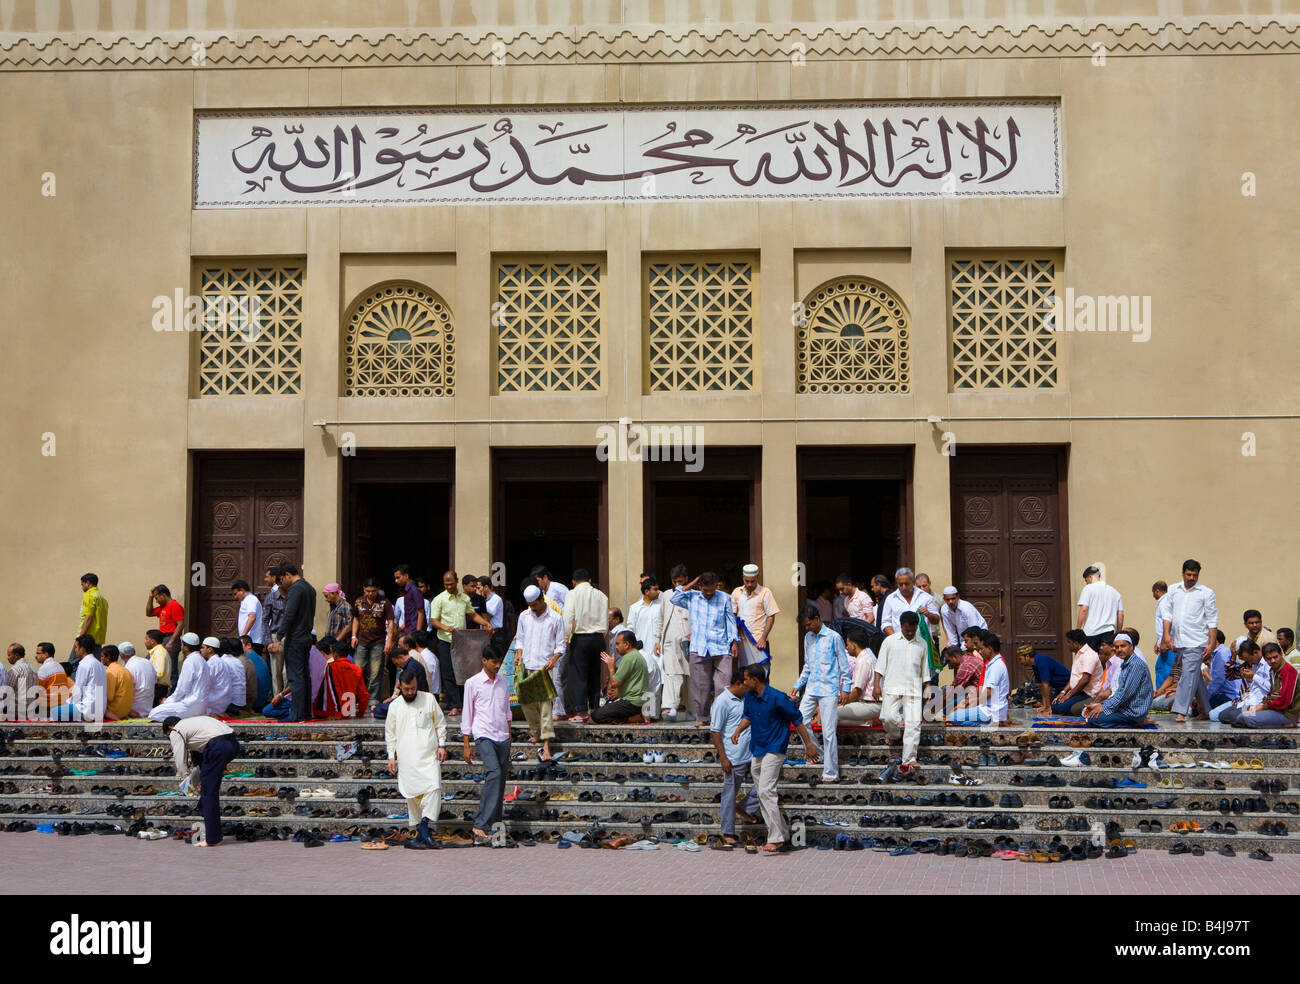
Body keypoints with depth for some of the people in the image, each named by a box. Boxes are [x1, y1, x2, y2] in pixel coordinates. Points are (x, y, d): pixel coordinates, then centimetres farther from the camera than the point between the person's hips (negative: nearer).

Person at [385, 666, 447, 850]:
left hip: (429, 755, -1)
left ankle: (425, 827, -18)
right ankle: (421, 831, 8)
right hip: (407, 758, 1)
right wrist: (391, 756, 8)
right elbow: (390, 733, 14)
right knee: (412, 795, 1)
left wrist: (442, 745, 3)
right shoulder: (395, 706, 7)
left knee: (434, 788, -18)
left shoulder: (429, 699, 4)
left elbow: (441, 724, 11)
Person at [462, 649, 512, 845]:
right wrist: (467, 746, -1)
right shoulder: (472, 683, -1)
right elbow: (467, 715, 1)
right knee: (494, 773, -23)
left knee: (501, 779, 3)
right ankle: (480, 825, -26)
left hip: (502, 738, 6)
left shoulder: (503, 682, 13)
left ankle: (494, 824, 12)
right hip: (484, 736, -6)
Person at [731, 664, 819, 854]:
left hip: (774, 750, -8)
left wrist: (809, 745, -7)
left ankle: (776, 840, -18)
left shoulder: (777, 698, -17)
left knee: (766, 791, -19)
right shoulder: (750, 696, 4)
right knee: (763, 794, 9)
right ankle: (783, 837, 18)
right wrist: (738, 730, -2)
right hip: (757, 751, 9)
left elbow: (797, 719, -10)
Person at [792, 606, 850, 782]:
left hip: (829, 690, -6)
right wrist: (797, 685, 16)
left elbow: (844, 665, -2)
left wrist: (845, 688, -7)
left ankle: (831, 772, 1)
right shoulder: (808, 638, 13)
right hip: (811, 689, 6)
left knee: (829, 732, -5)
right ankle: (821, 756, 16)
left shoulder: (834, 637, -6)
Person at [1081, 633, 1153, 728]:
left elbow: (1126, 693, -20)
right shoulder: (1126, 665, 18)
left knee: (1094, 718, -19)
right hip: (1125, 708, 10)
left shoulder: (1137, 665, -15)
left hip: (1134, 712, -10)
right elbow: (1119, 692, 20)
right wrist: (1101, 704, 6)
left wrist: (1104, 707, -16)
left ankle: (1131, 726, -9)